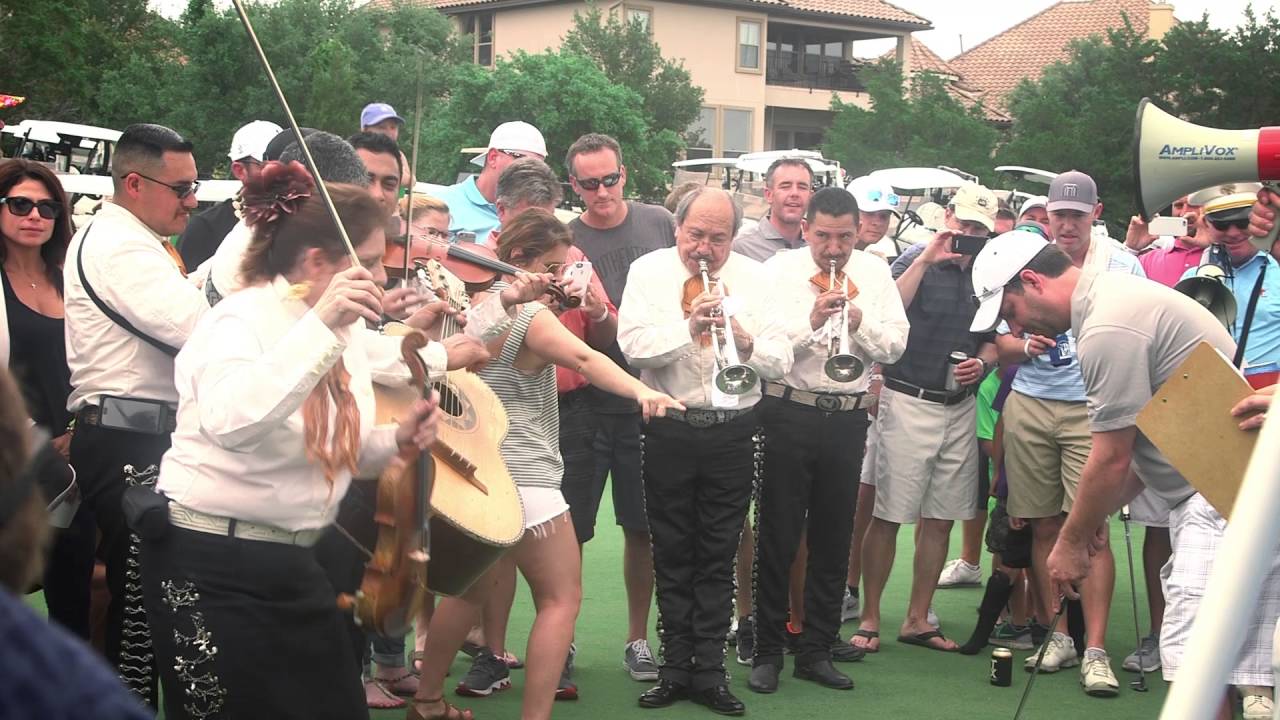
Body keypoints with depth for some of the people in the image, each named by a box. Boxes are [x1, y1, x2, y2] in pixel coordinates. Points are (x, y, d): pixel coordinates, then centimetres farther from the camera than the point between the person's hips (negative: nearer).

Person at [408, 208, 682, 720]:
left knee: (472, 587, 23)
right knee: (562, 599, -3)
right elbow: (584, 358, -32)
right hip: (523, 478, -9)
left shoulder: (481, 304, 5)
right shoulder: (531, 316, -17)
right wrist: (641, 391, -49)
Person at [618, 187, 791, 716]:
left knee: (718, 558, 6)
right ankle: (675, 668, 17)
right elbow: (633, 345, -14)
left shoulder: (754, 278, 5)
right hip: (669, 430, -1)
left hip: (733, 433, 1)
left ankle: (709, 671, 14)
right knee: (672, 557, 8)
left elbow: (781, 360, -1)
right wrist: (688, 326, -27)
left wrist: (747, 344, -20)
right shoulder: (648, 271, 1)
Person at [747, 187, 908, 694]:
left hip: (847, 418, 3)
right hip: (789, 411, -3)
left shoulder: (873, 273, 7)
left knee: (833, 539, 9)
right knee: (777, 537, 1)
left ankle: (817, 651, 20)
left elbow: (895, 346, 2)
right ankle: (767, 652, 10)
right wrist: (811, 320, -24)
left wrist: (859, 320, -15)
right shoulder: (779, 270, -2)